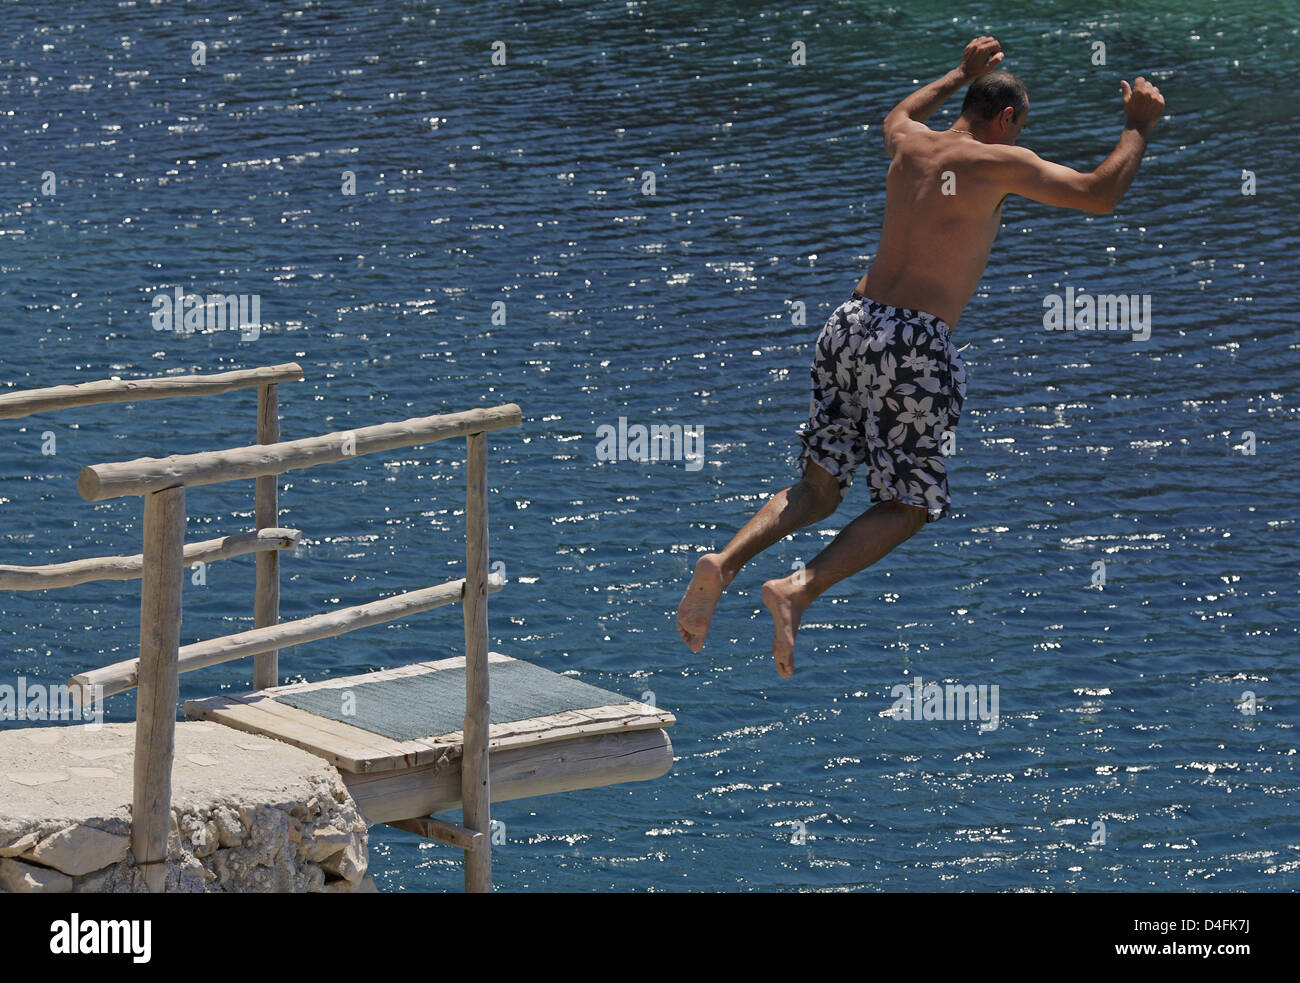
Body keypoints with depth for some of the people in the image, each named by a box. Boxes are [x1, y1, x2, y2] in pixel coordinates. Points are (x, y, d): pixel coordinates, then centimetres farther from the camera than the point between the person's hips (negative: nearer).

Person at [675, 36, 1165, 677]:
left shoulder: (911, 144, 14)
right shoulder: (999, 163, -4)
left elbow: (898, 115, 42)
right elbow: (1099, 196, 0)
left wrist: (962, 74, 52)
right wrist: (1139, 125, 15)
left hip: (852, 321, 7)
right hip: (914, 343, -7)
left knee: (818, 489, 14)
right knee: (910, 506, 4)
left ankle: (725, 562, -10)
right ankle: (798, 590, -16)